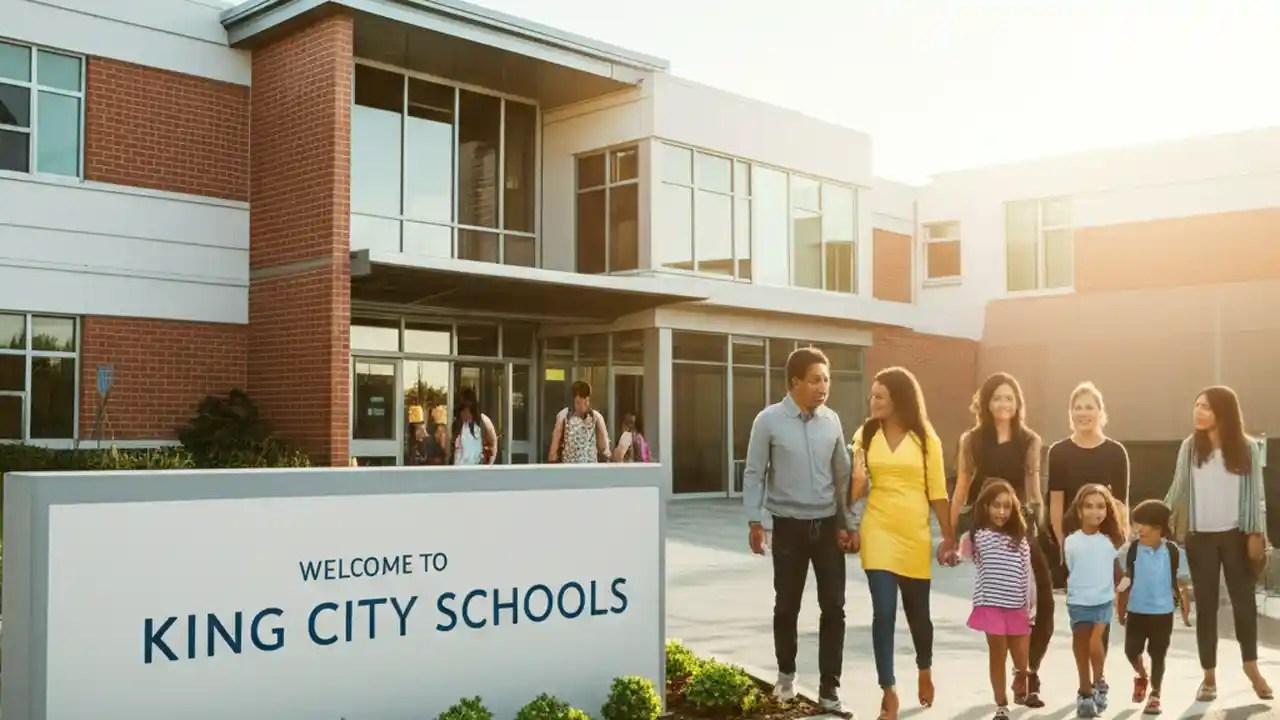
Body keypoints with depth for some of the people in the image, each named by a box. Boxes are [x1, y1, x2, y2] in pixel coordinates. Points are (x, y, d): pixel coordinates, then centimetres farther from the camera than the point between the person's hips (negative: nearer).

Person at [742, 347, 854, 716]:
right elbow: (754, 474, -5)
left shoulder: (831, 420, 2)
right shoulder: (769, 421, -9)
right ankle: (786, 674, 30)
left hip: (828, 525, 3)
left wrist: (845, 523, 5)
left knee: (833, 607, 2)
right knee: (786, 606, 9)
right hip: (789, 526, -3)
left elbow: (842, 474, 7)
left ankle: (829, 689, 10)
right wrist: (754, 520, -9)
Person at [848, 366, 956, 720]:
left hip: (915, 535, 0)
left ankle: (924, 669, 40)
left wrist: (948, 536, 1)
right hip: (877, 532, 0)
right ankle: (889, 691, 4)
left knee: (917, 611, 11)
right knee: (884, 612, -7)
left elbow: (937, 492, 1)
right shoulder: (865, 435, 1)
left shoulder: (926, 440, -1)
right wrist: (851, 526, -5)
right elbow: (857, 486, 4)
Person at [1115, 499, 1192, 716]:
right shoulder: (1130, 550, -6)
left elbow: (1181, 584, 1)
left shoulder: (1174, 552, -7)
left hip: (1163, 613, -1)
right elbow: (1124, 582, 2)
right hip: (1136, 611, 1)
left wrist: (1186, 610, 1)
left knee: (1158, 655, 6)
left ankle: (1155, 695, 21)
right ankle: (1141, 676, 37)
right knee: (1131, 651, 6)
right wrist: (1120, 609, 5)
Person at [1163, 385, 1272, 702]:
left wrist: (1256, 534, -4)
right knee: (1206, 605, 5)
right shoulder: (1190, 446, -2)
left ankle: (1251, 666, 28)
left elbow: (1255, 494, -1)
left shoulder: (1247, 447, -4)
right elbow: (1178, 489, 3)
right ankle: (1209, 674, 13)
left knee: (1244, 599, 9)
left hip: (1235, 534, 0)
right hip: (1200, 537, 0)